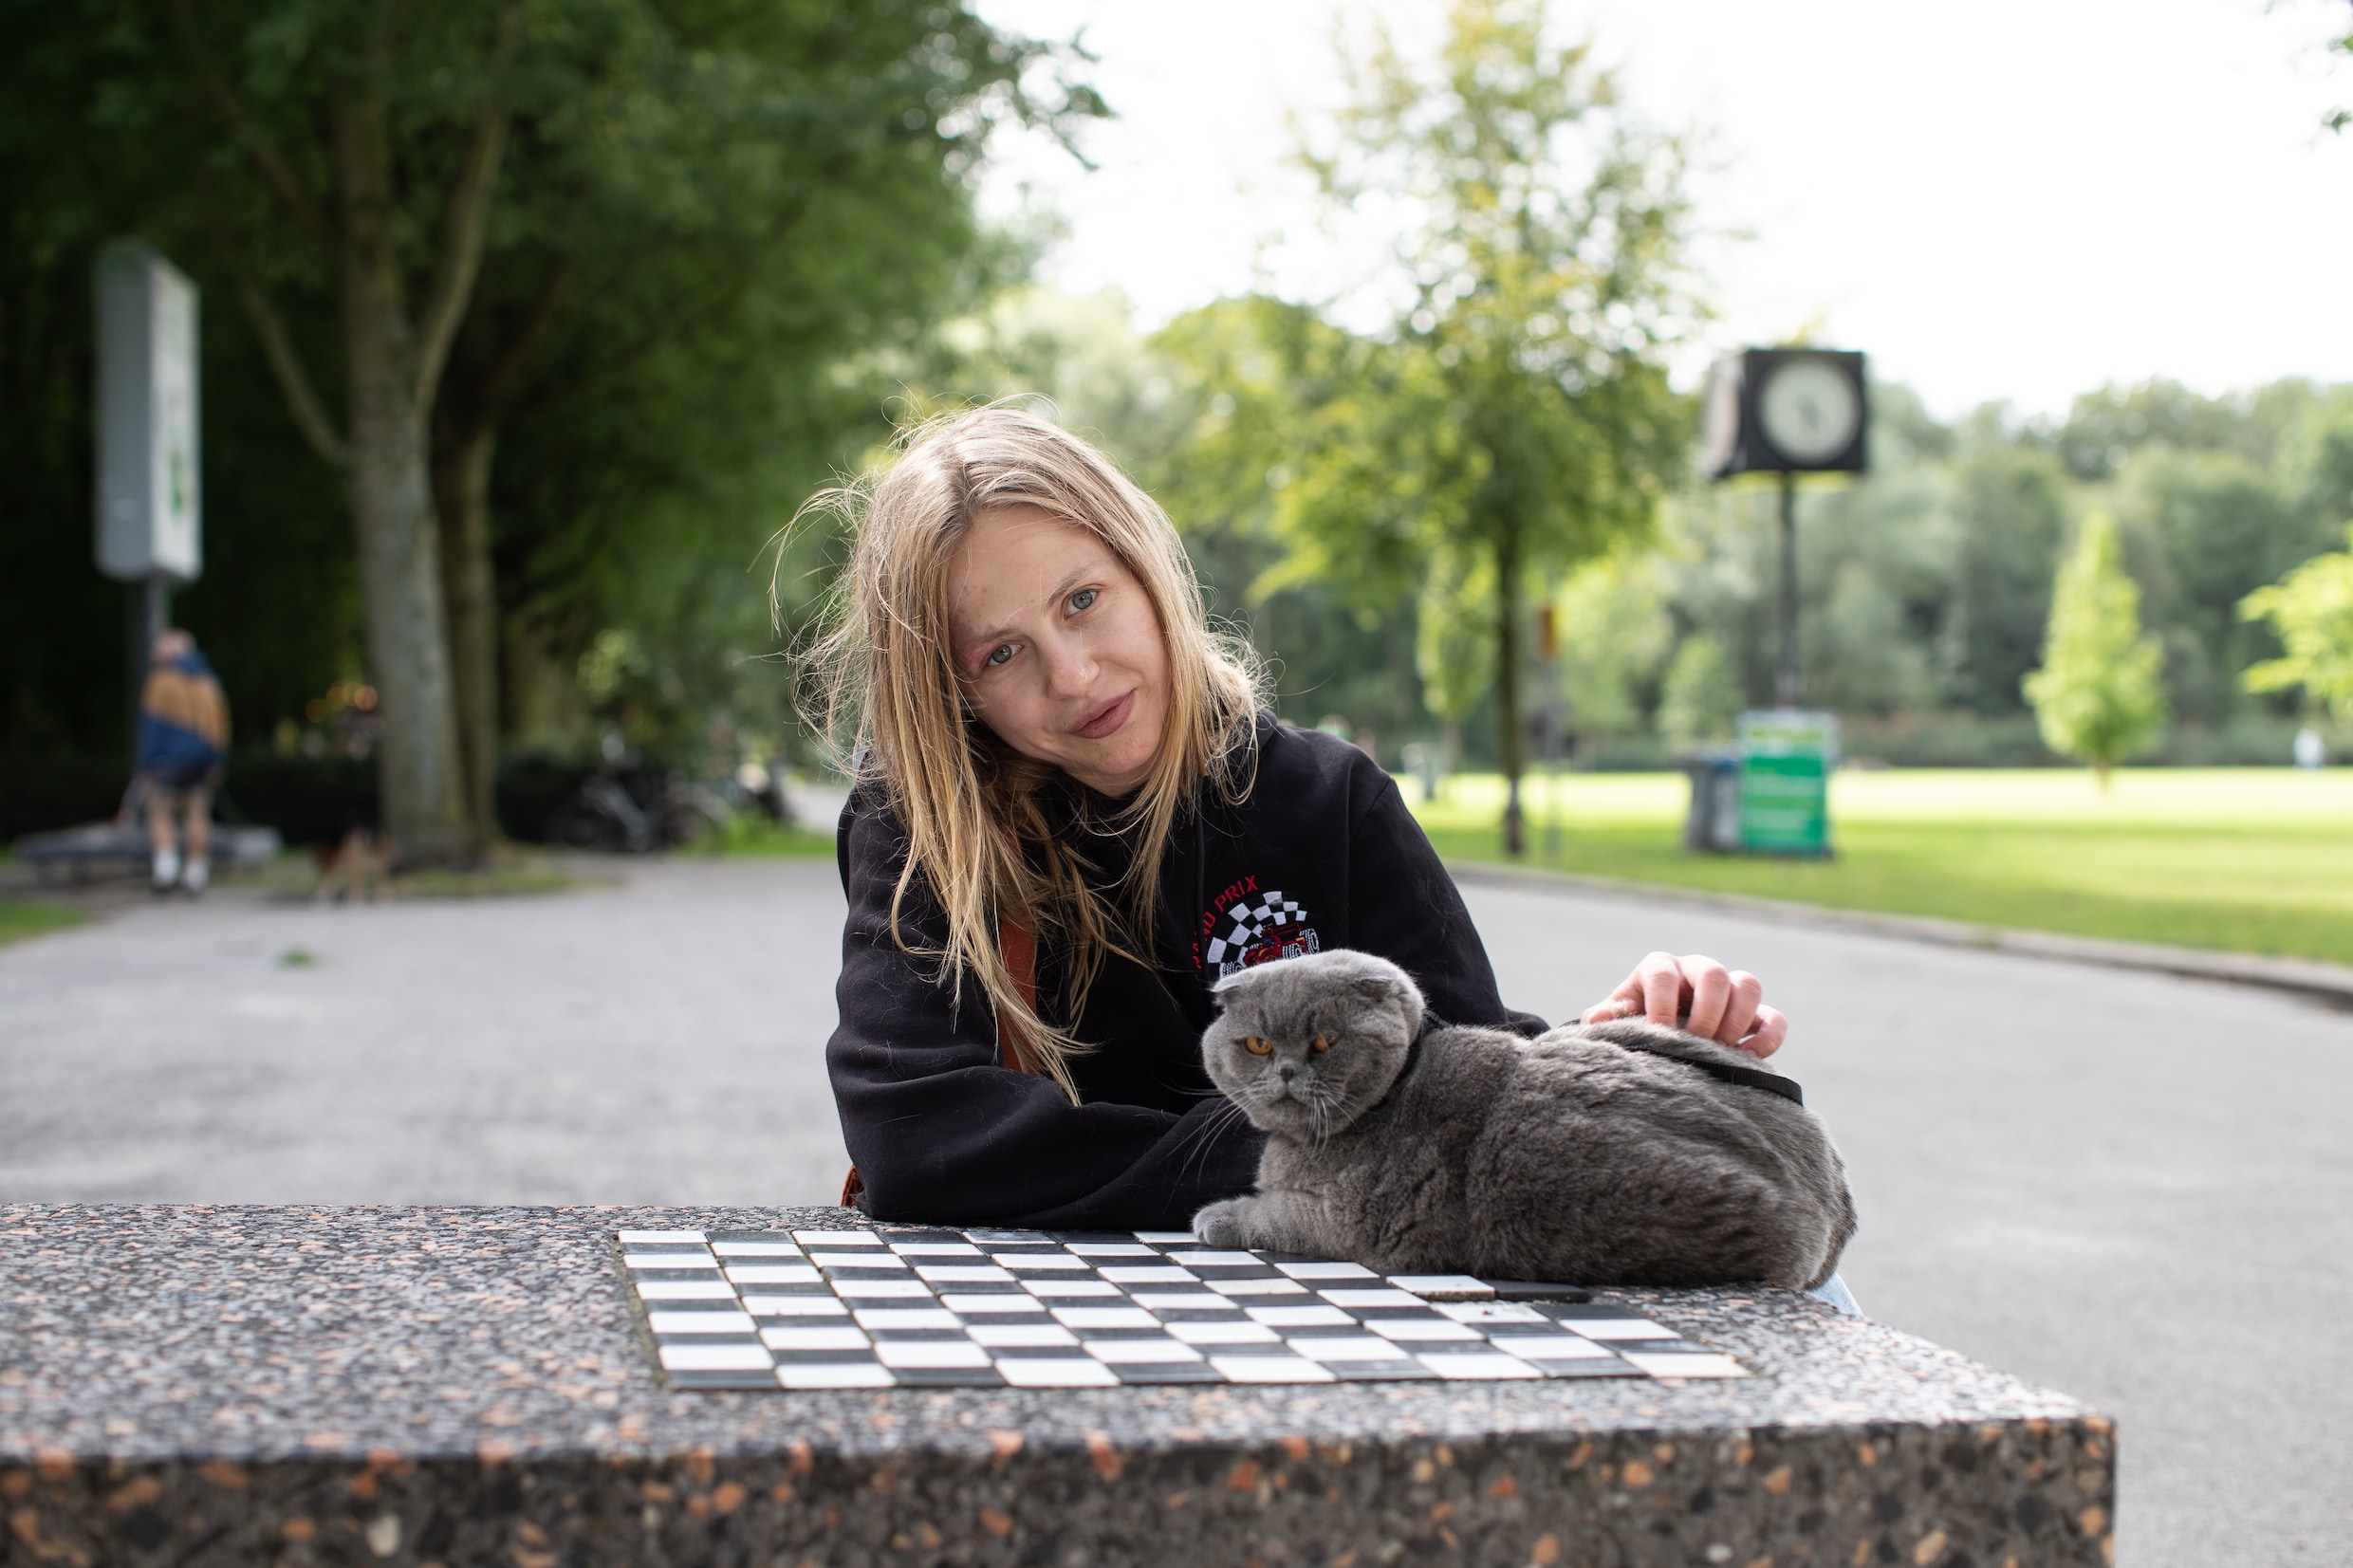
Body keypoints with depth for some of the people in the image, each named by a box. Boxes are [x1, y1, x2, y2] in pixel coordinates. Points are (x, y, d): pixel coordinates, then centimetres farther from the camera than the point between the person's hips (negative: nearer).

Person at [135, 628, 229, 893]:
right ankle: (197, 871, 6)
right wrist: (217, 762, 14)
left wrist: (146, 764, -6)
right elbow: (221, 721, 11)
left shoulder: (161, 679, -6)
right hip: (203, 759, 5)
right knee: (198, 815, 7)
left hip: (169, 756, -5)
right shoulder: (209, 680, 10)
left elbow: (152, 725, -8)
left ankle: (165, 866, -13)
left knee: (159, 814, 2)